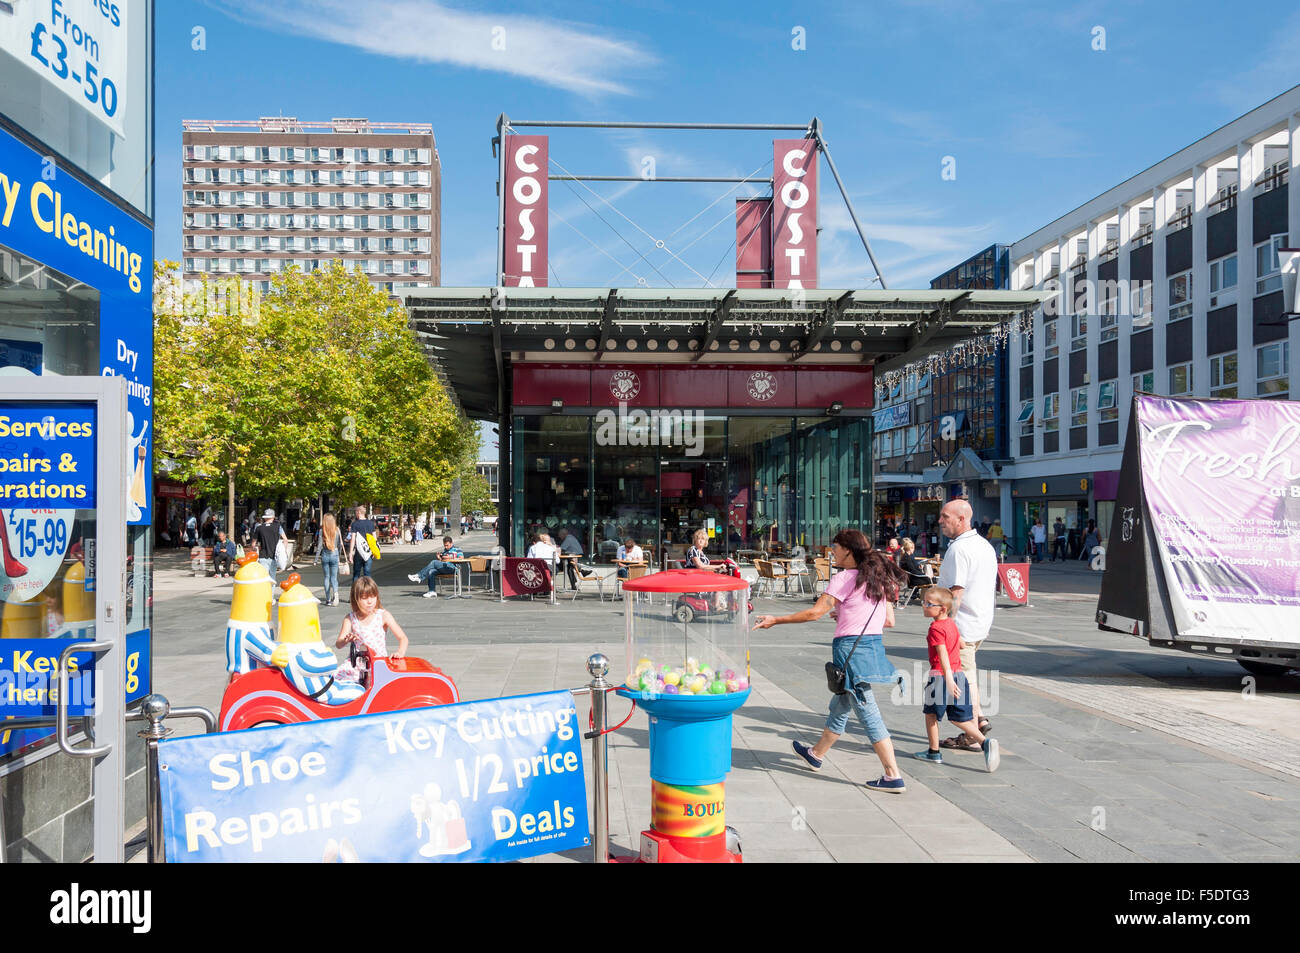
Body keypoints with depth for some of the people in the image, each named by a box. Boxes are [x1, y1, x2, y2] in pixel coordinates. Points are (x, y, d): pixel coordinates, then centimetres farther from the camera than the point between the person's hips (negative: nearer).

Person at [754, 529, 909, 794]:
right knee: (840, 704, 20)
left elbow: (815, 612, -15)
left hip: (851, 648, -8)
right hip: (875, 645, 8)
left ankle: (893, 777, 7)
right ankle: (816, 754, 33)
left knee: (868, 713, 0)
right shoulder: (879, 577, 10)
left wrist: (776, 620, -8)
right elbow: (889, 621, 12)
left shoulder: (845, 578, -12)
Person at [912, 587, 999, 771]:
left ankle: (934, 752, 18)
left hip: (940, 675, -8)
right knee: (959, 718, 12)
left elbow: (943, 654, -25)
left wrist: (948, 678, -33)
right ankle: (985, 742, -6)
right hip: (959, 674, 8)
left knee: (931, 713, 12)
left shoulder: (936, 628, -14)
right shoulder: (951, 624, 11)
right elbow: (961, 645, 25)